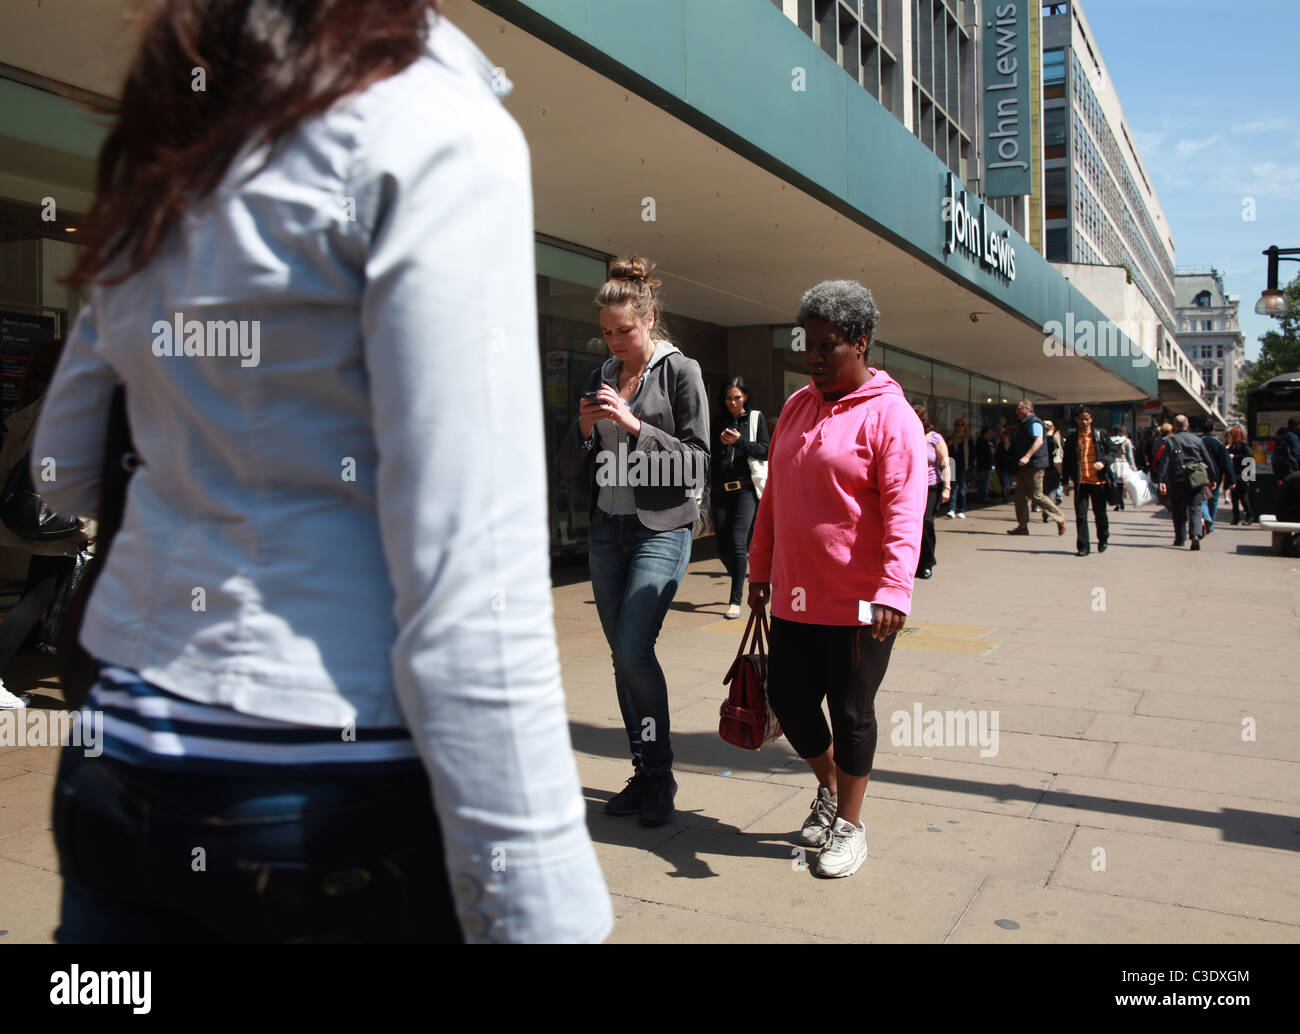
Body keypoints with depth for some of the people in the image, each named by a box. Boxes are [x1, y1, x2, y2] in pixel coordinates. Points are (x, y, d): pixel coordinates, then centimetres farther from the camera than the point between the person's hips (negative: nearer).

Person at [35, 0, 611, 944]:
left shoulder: (157, 156, 11)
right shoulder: (434, 131, -10)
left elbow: (58, 479, 16)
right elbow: (467, 587, -19)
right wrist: (539, 908, -16)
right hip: (336, 787, -6)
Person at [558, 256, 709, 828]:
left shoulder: (680, 371, -2)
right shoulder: (602, 378, 12)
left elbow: (697, 463, -8)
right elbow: (570, 468, 12)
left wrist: (635, 425, -16)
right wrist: (584, 428, -8)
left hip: (661, 529, -5)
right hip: (607, 529, 5)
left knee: (634, 649, -15)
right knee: (622, 657, 6)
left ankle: (661, 773, 3)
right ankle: (644, 774, 19)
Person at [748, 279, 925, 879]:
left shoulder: (889, 414, -9)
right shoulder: (797, 407, 11)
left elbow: (904, 509, -18)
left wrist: (894, 588, -28)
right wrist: (760, 568, 17)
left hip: (860, 601, -6)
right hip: (794, 595, 6)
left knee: (850, 711, 6)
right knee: (788, 700, 12)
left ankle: (849, 823, 25)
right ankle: (829, 787, 39)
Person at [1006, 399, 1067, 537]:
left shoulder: (1034, 422, -12)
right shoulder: (1024, 424, 19)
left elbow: (1039, 441, -25)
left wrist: (1027, 456, -33)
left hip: (1034, 464, -10)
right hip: (1025, 466, 10)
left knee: (1036, 495, -8)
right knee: (1020, 496, 6)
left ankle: (1059, 518, 5)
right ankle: (1022, 526, 9)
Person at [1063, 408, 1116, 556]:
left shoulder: (1101, 434, 4)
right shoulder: (1072, 439, 7)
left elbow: (1112, 452, 5)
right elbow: (1067, 461, 11)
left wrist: (1103, 462, -15)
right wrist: (1067, 481, 7)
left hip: (1099, 481, -1)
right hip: (1081, 482, 1)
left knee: (1100, 513, 10)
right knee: (1080, 515, -4)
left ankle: (1103, 539, 33)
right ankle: (1083, 547, 2)